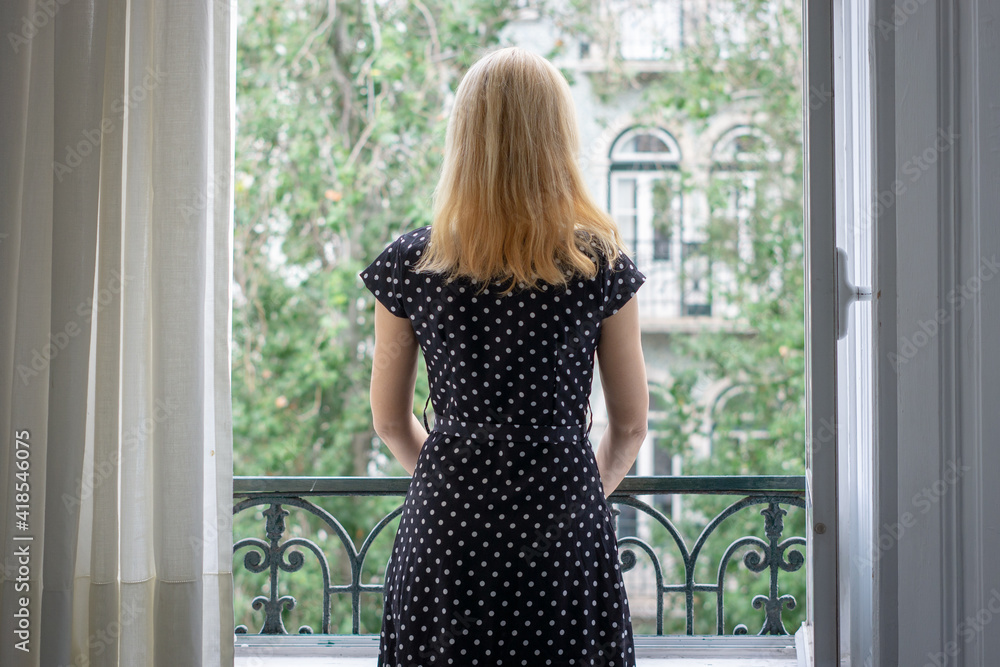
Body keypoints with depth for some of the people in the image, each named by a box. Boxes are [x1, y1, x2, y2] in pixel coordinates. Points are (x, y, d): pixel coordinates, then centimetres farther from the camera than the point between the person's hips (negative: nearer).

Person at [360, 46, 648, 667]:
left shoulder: (411, 261, -1)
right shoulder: (601, 261, -3)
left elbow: (389, 419, 8)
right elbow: (630, 424, 4)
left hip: (448, 523, 1)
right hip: (565, 528, -1)